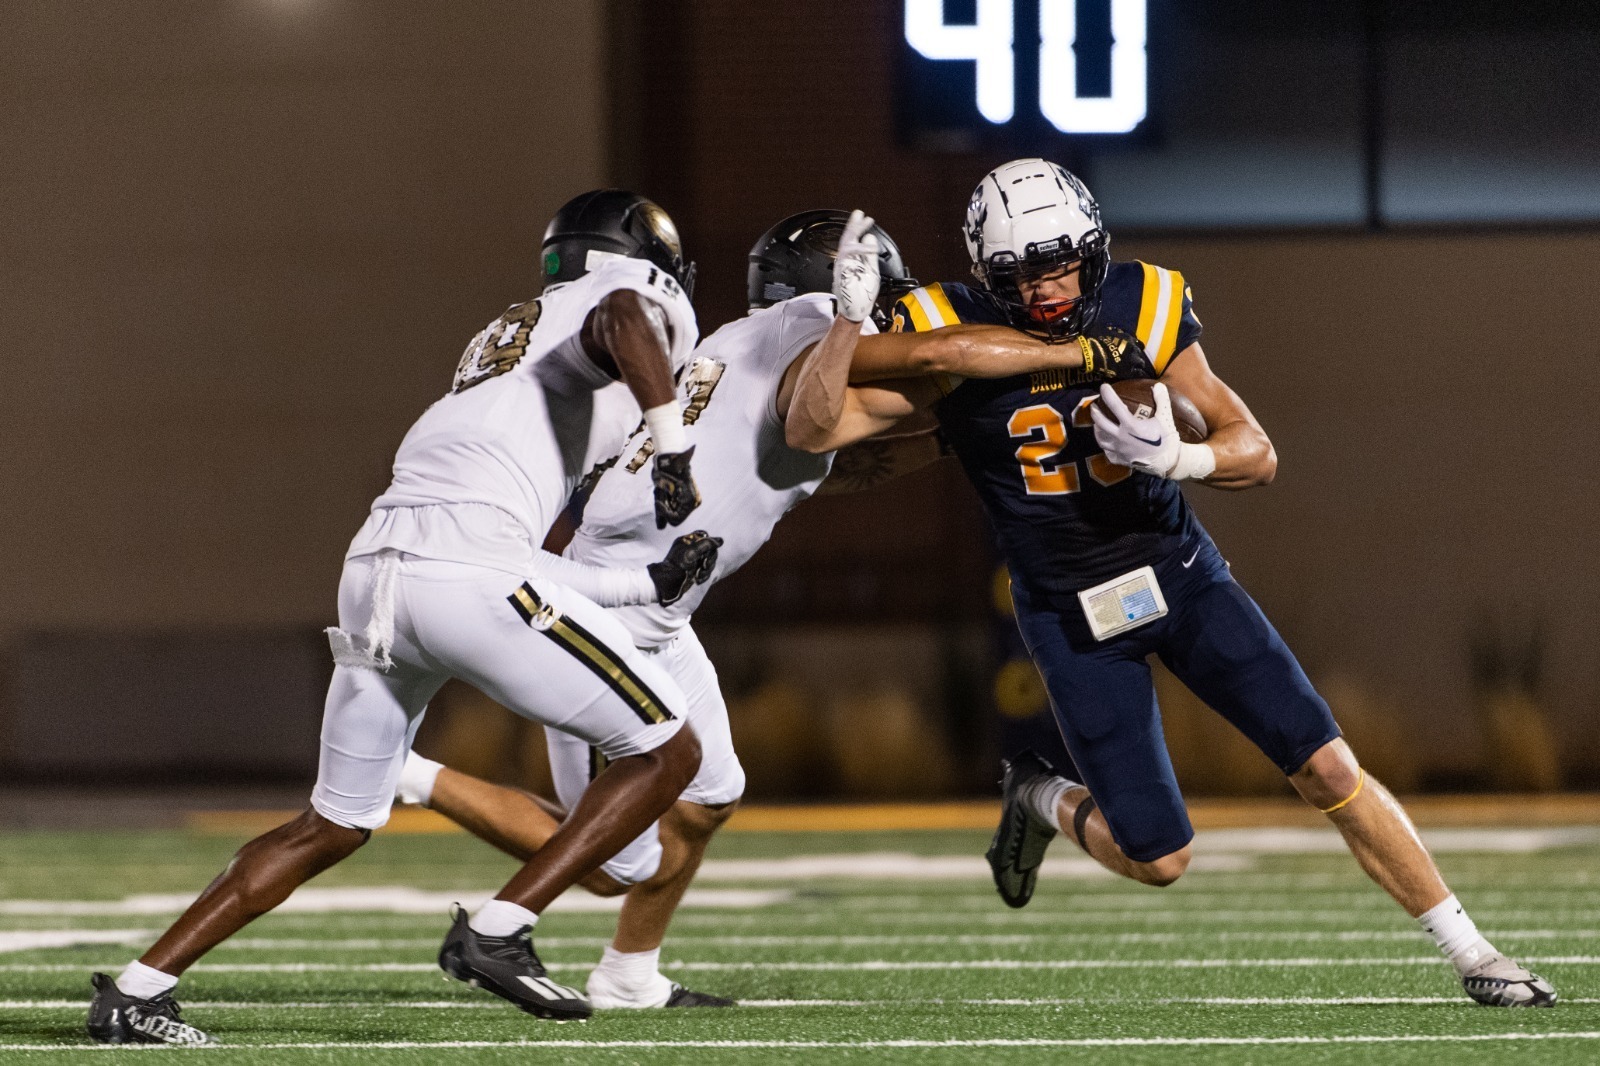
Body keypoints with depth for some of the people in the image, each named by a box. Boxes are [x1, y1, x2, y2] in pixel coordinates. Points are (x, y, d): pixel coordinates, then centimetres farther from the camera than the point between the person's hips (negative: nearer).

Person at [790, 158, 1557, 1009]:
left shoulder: (1141, 312, -11)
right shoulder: (959, 338, -17)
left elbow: (1257, 454, -9)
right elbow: (819, 425, -21)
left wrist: (1176, 457, -28)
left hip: (1179, 576, 2)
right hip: (1072, 617, -2)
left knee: (1327, 769, -5)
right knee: (1157, 859, -1)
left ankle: (1468, 952, 5)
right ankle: (1041, 799, 31)